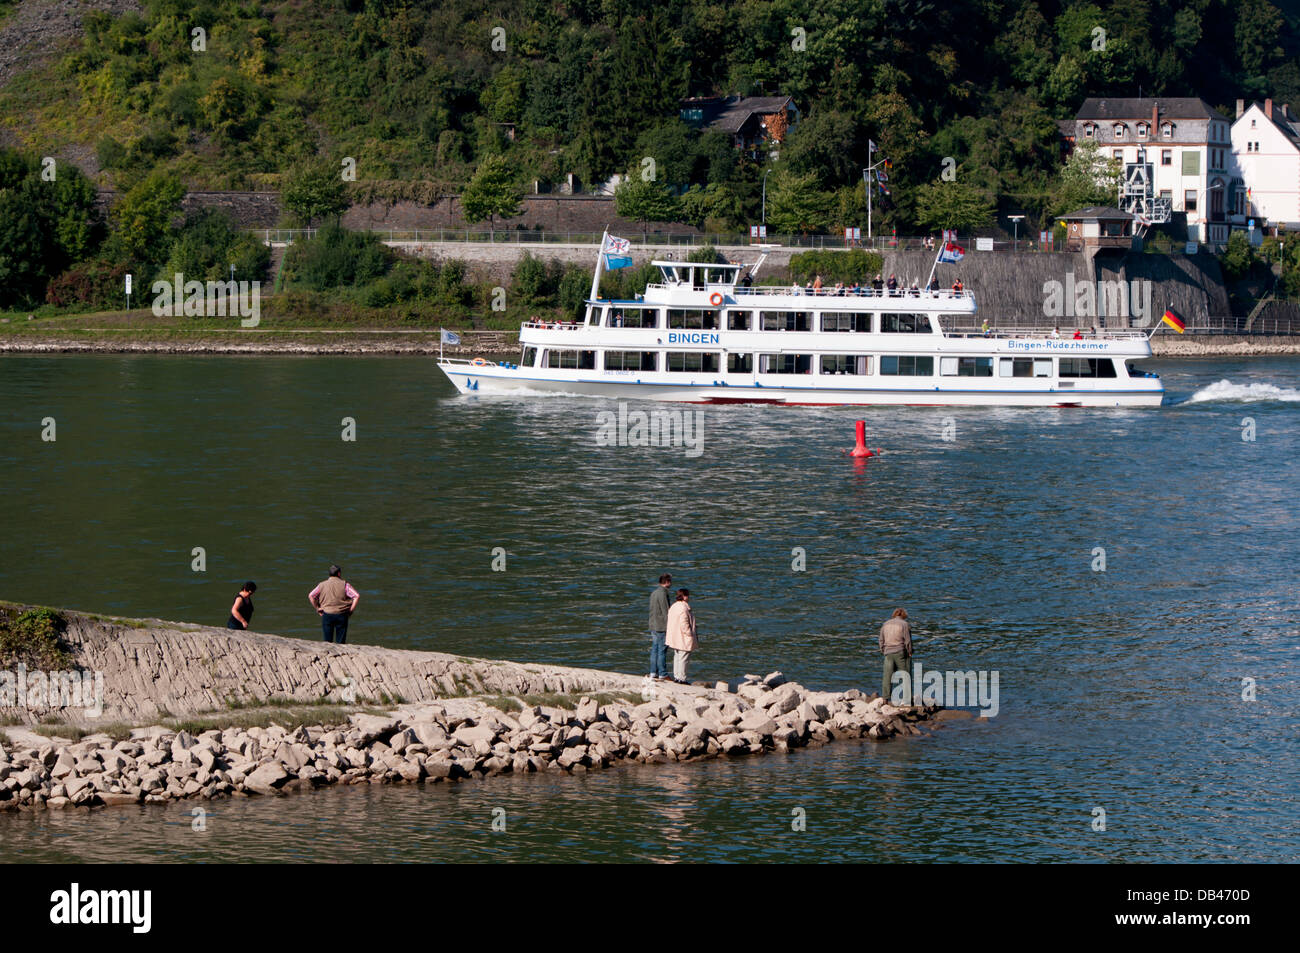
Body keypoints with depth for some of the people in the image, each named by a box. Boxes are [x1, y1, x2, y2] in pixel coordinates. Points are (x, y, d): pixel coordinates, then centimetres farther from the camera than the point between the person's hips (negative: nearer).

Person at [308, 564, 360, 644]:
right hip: (341, 615, -1)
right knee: (340, 641, 4)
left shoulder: (322, 585, 3)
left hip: (327, 614, 1)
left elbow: (310, 596, 1)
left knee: (327, 641, 6)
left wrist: (317, 608, 7)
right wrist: (351, 610, -4)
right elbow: (357, 596, -11)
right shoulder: (344, 585, -3)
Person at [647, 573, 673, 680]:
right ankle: (662, 674, -1)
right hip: (661, 626, -9)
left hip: (653, 626, 9)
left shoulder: (654, 592, 13)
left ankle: (653, 672, 15)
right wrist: (669, 627, -15)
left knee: (654, 649, 12)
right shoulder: (663, 593, -17)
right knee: (662, 651, -4)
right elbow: (666, 612, -19)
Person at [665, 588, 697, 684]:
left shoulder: (673, 607, 11)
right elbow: (684, 624, -24)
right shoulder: (683, 608, -19)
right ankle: (681, 678, -4)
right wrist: (690, 634, -14)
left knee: (677, 657, 16)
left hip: (675, 638, 10)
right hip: (684, 640, -10)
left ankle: (676, 677, 20)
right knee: (683, 658, -5)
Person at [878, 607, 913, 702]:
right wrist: (910, 652, 2)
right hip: (901, 653, -4)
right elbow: (908, 641, -8)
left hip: (888, 653, 4)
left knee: (887, 676, 4)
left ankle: (885, 697, 0)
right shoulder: (905, 624, -5)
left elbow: (881, 640, 13)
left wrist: (883, 651, 18)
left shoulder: (886, 624, 11)